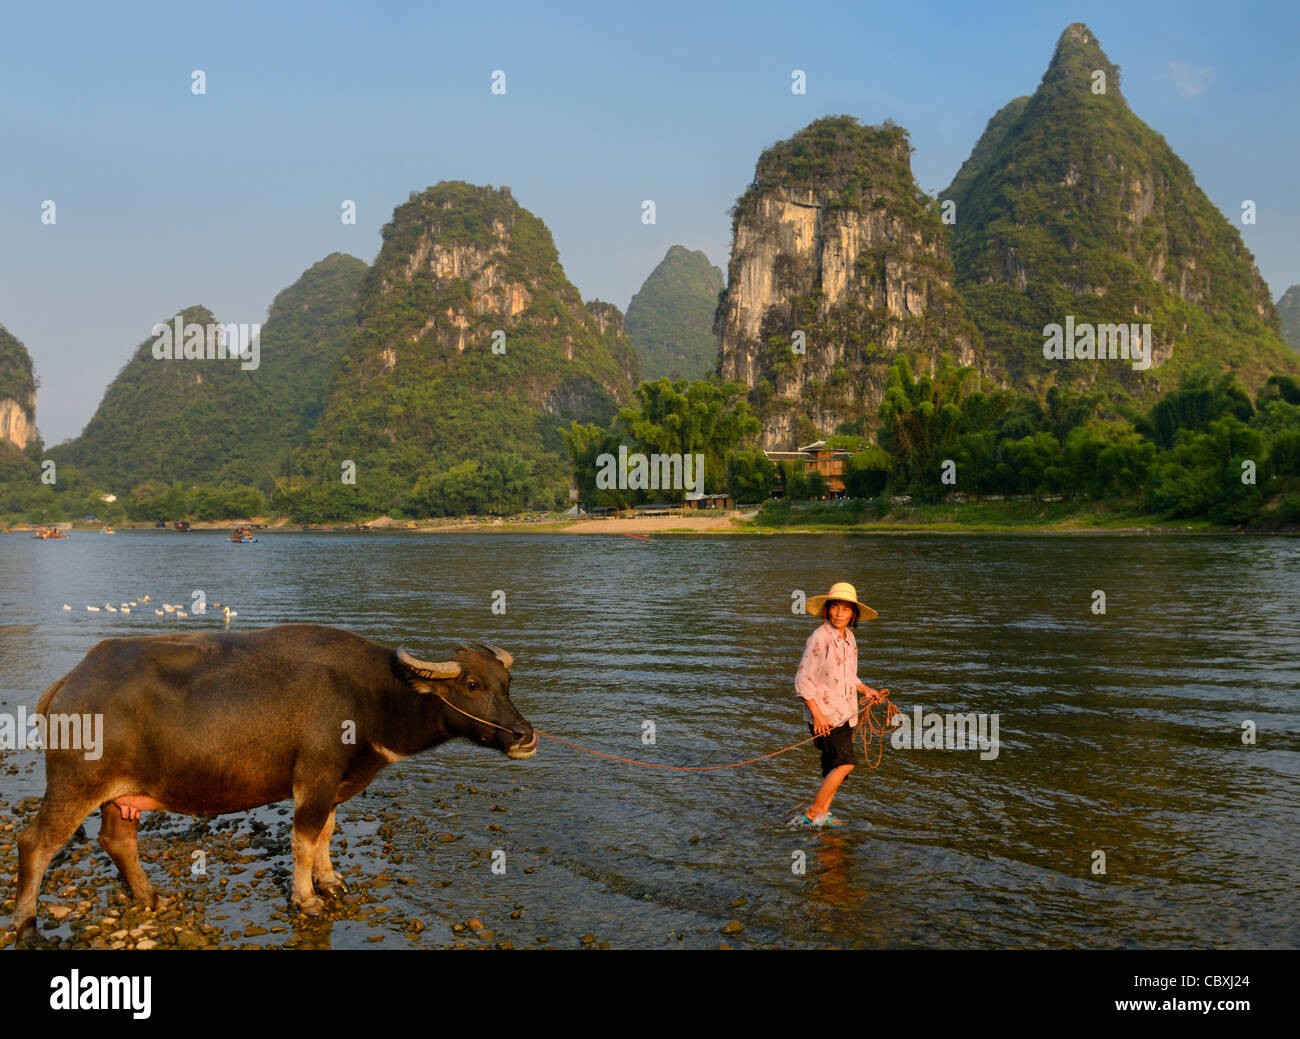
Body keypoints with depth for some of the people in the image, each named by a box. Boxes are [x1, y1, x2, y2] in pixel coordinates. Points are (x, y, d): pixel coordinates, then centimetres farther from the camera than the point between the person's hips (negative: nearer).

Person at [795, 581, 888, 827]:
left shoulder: (849, 638, 8)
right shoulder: (819, 639, -17)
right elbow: (803, 680, -16)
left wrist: (866, 690, 9)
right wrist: (817, 714, -19)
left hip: (845, 713, 8)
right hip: (824, 714, -8)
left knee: (834, 765, 10)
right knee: (845, 762, -13)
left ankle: (824, 813, 21)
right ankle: (814, 813, -4)